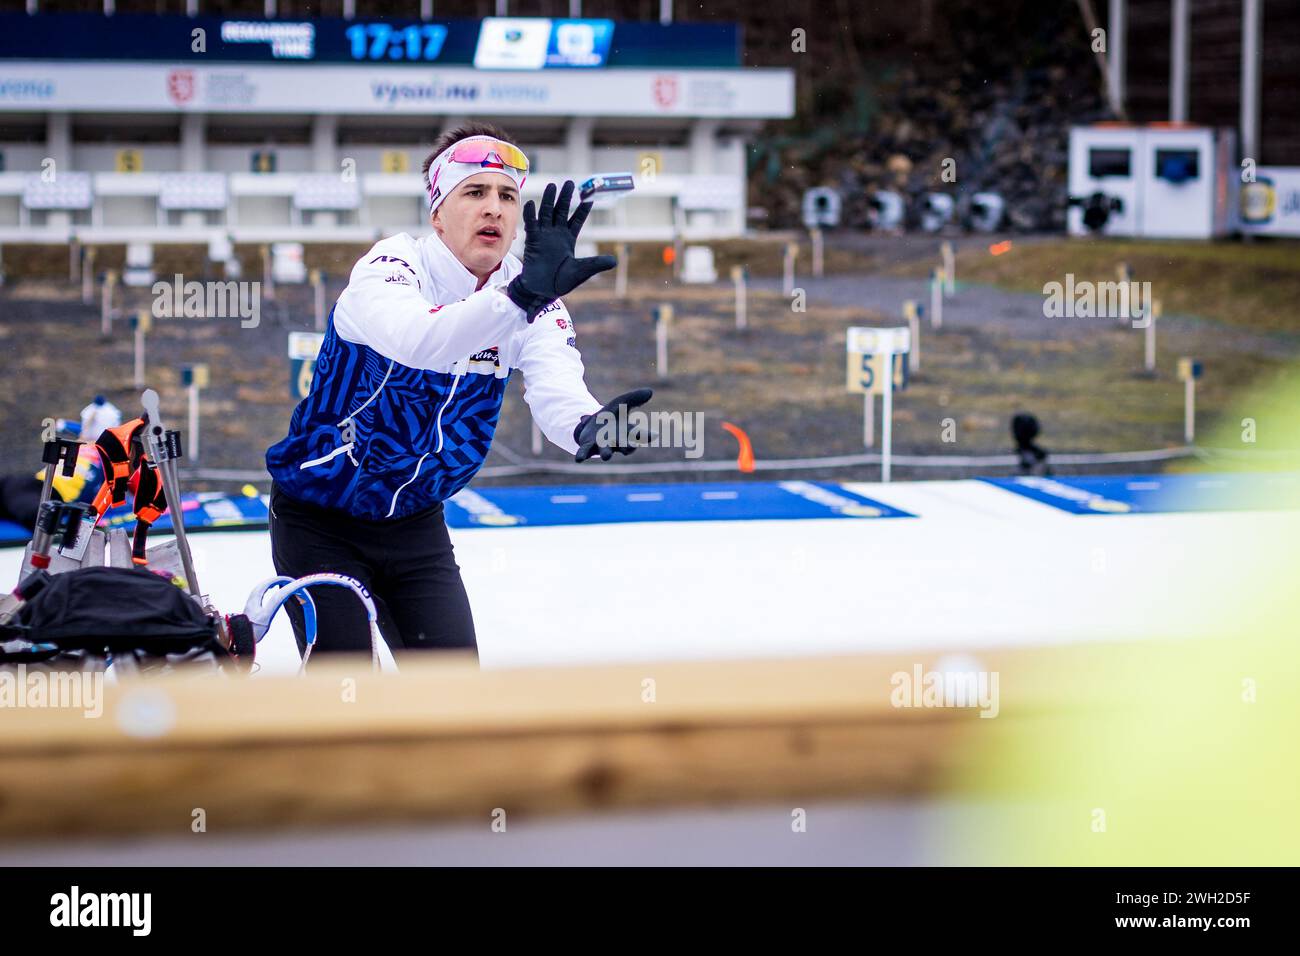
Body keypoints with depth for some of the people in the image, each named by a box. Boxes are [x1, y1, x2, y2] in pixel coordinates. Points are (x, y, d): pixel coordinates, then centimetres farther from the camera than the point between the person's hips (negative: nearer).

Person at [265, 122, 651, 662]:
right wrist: (522, 294, -62)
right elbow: (416, 342, -47)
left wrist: (589, 427, -51)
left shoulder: (536, 302, -7)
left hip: (416, 522, 5)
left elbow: (556, 392, -26)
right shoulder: (389, 267, -23)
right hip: (320, 521, -5)